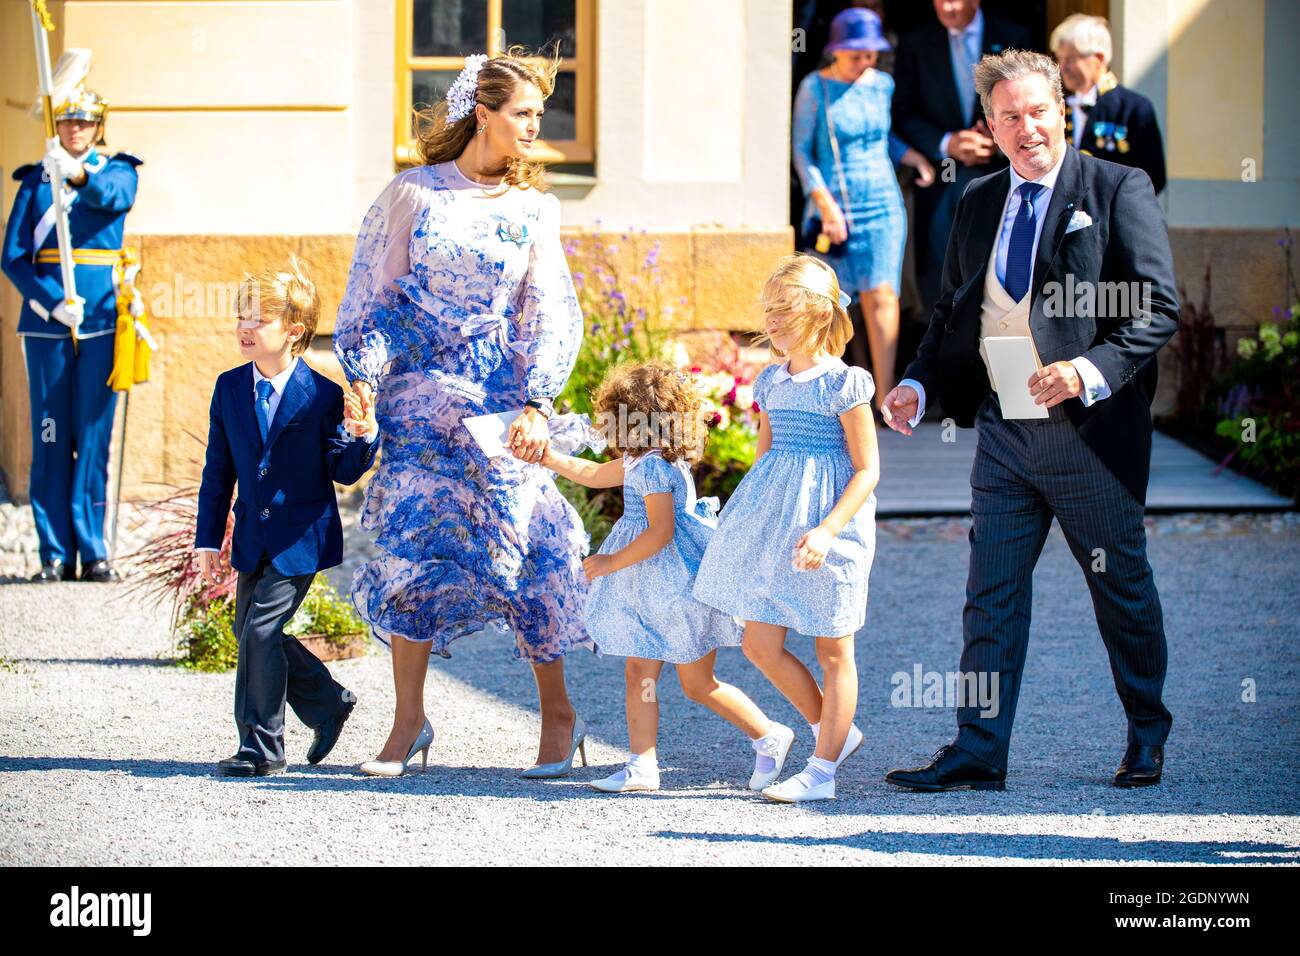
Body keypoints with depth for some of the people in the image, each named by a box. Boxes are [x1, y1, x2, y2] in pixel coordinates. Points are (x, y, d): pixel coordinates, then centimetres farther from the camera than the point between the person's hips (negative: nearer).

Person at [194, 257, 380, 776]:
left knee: (261, 628, -13)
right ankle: (329, 703, 31)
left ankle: (261, 747, -2)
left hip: (301, 537, -6)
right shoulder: (229, 388, 3)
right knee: (249, 632, 11)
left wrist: (361, 438, -27)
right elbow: (218, 471, 7)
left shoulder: (323, 397, -12)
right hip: (252, 535, 6)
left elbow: (343, 471, -7)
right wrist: (209, 539, 6)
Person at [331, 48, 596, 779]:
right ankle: (409, 720, 8)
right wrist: (362, 384, -6)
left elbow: (551, 316, 2)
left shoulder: (535, 209, 5)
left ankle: (558, 713, 11)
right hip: (419, 396, 0)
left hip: (501, 398, 0)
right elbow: (372, 295, 4)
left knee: (524, 553, -3)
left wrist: (535, 405, -11)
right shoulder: (413, 194, 2)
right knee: (413, 549, -2)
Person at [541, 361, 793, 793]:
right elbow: (595, 474, 27)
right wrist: (548, 458, 24)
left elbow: (660, 533, -26)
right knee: (638, 672, 5)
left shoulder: (653, 469, -20)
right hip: (653, 591, 10)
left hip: (678, 585, -10)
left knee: (698, 684, -1)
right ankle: (642, 765, 5)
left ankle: (769, 736, 10)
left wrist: (612, 562, -18)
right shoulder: (640, 461, 10)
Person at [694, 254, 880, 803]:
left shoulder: (843, 383, -10)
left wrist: (827, 530, -22)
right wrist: (748, 522, 19)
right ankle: (833, 731, 22)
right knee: (760, 644, 5)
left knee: (832, 650, 2)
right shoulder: (771, 382, 10)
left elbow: (867, 469, -12)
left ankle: (823, 769, 6)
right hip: (773, 520, 7)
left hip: (829, 514, -7)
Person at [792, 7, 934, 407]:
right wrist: (825, 203, -12)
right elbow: (801, 150, -3)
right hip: (835, 204, -2)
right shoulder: (815, 87, -4)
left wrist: (914, 156, 6)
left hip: (882, 204, 2)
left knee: (881, 296, -11)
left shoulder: (882, 85, 8)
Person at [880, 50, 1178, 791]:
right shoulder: (978, 204, 11)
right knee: (991, 593, 1)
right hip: (1004, 431, 4)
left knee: (1123, 589, 10)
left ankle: (1148, 737, 28)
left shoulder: (1119, 191, -6)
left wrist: (1091, 370, -23)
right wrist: (919, 384, 2)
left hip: (1090, 427, -4)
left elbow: (1158, 310, -10)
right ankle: (978, 752, 4)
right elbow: (953, 313, 18)